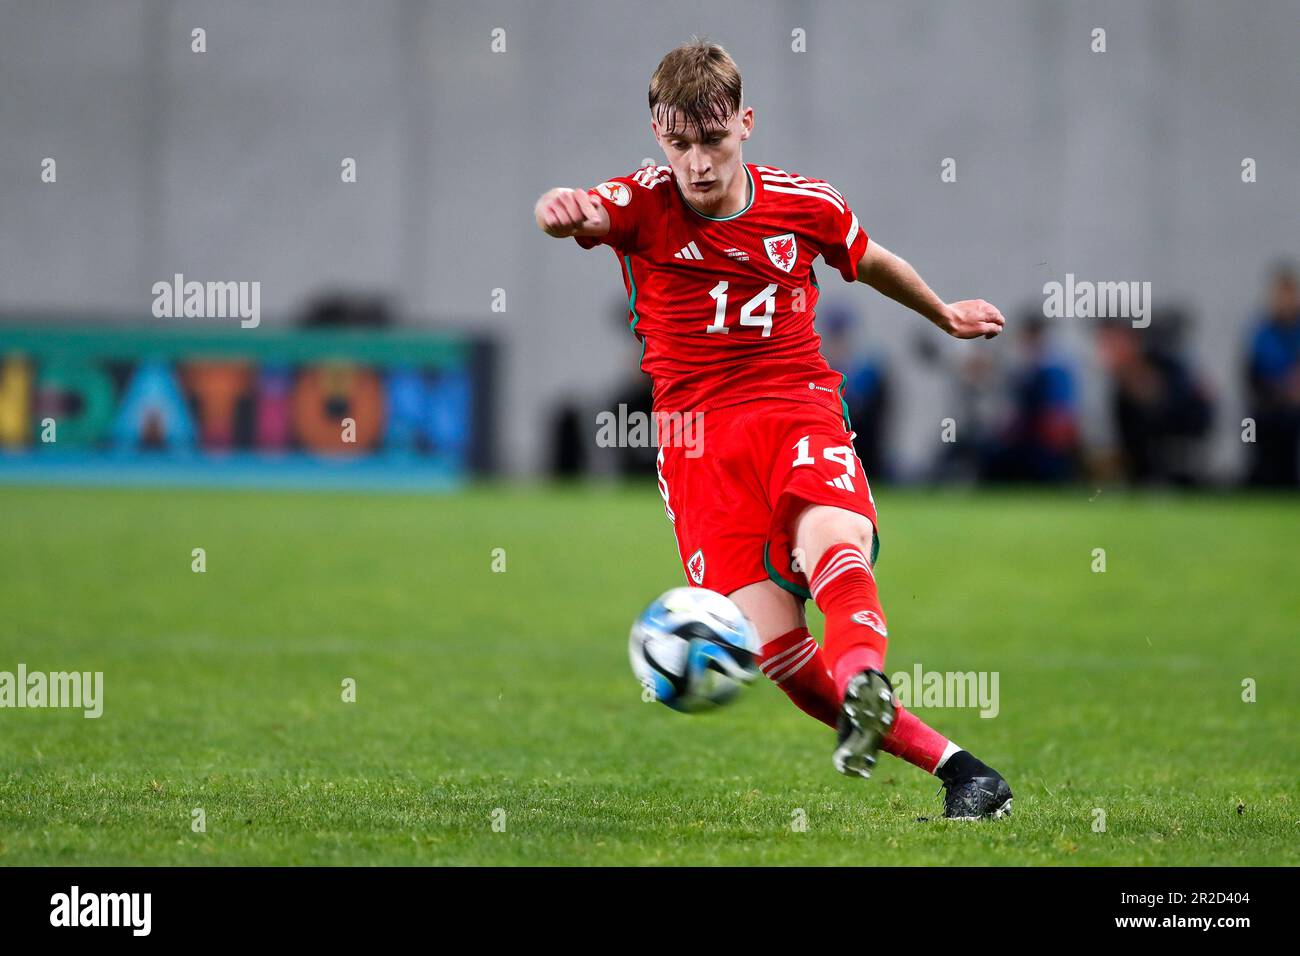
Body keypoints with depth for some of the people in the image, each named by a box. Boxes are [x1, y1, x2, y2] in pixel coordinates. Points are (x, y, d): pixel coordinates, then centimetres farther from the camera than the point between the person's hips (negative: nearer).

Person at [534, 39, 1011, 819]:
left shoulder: (805, 205, 3)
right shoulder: (646, 206, -3)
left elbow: (869, 261, 25)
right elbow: (582, 214, -27)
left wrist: (946, 315, 41)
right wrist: (563, 212, -52)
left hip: (800, 409, 0)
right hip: (698, 433, 0)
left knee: (834, 541, -35)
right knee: (773, 643, -16)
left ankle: (864, 690, -62)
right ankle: (951, 765, -13)